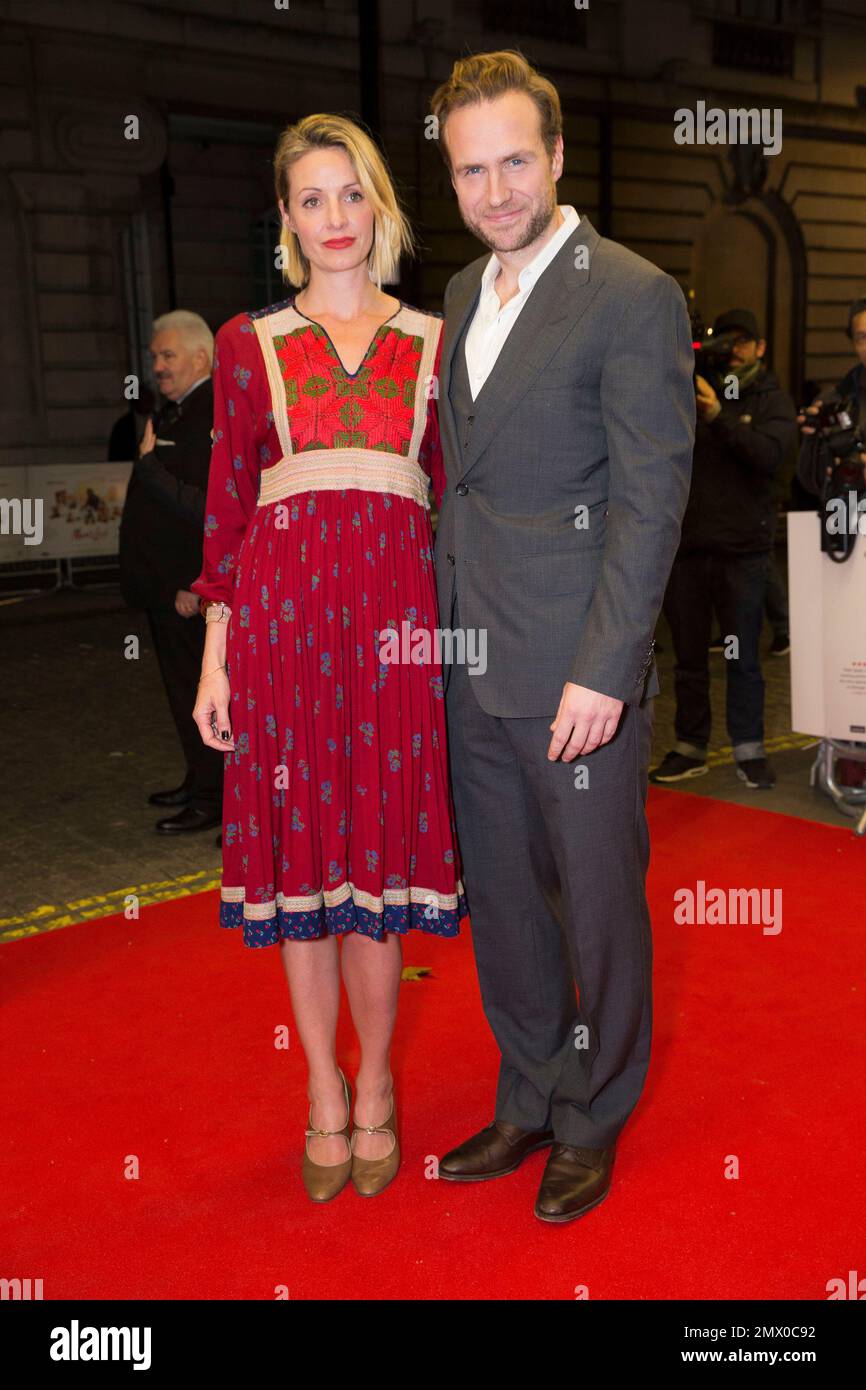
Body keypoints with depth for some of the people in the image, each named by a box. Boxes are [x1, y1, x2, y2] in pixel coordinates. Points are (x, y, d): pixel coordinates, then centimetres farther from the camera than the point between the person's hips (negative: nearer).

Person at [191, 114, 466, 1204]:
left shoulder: (430, 341, 11)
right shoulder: (248, 343, 10)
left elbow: (451, 497, 11)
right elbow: (225, 505, 7)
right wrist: (216, 653, 2)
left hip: (395, 605, 0)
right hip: (282, 606, 0)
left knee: (378, 849, 3)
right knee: (299, 851, 6)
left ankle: (374, 1087, 22)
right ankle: (325, 1092, 23)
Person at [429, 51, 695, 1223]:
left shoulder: (633, 297, -9)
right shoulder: (462, 294, 13)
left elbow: (650, 501, -14)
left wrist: (602, 672, -18)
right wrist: (444, 633, 10)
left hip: (578, 677, -7)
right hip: (475, 674, 7)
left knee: (599, 909, 9)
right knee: (500, 902, 16)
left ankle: (595, 1121, 30)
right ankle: (529, 1104, 36)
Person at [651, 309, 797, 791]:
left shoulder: (773, 401, 5)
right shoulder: (694, 392, 12)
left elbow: (769, 453, -14)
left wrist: (718, 416, -26)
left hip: (744, 548, -2)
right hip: (688, 543, 3)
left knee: (743, 657, 1)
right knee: (689, 656, 8)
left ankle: (750, 751, 10)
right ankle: (690, 749, 18)